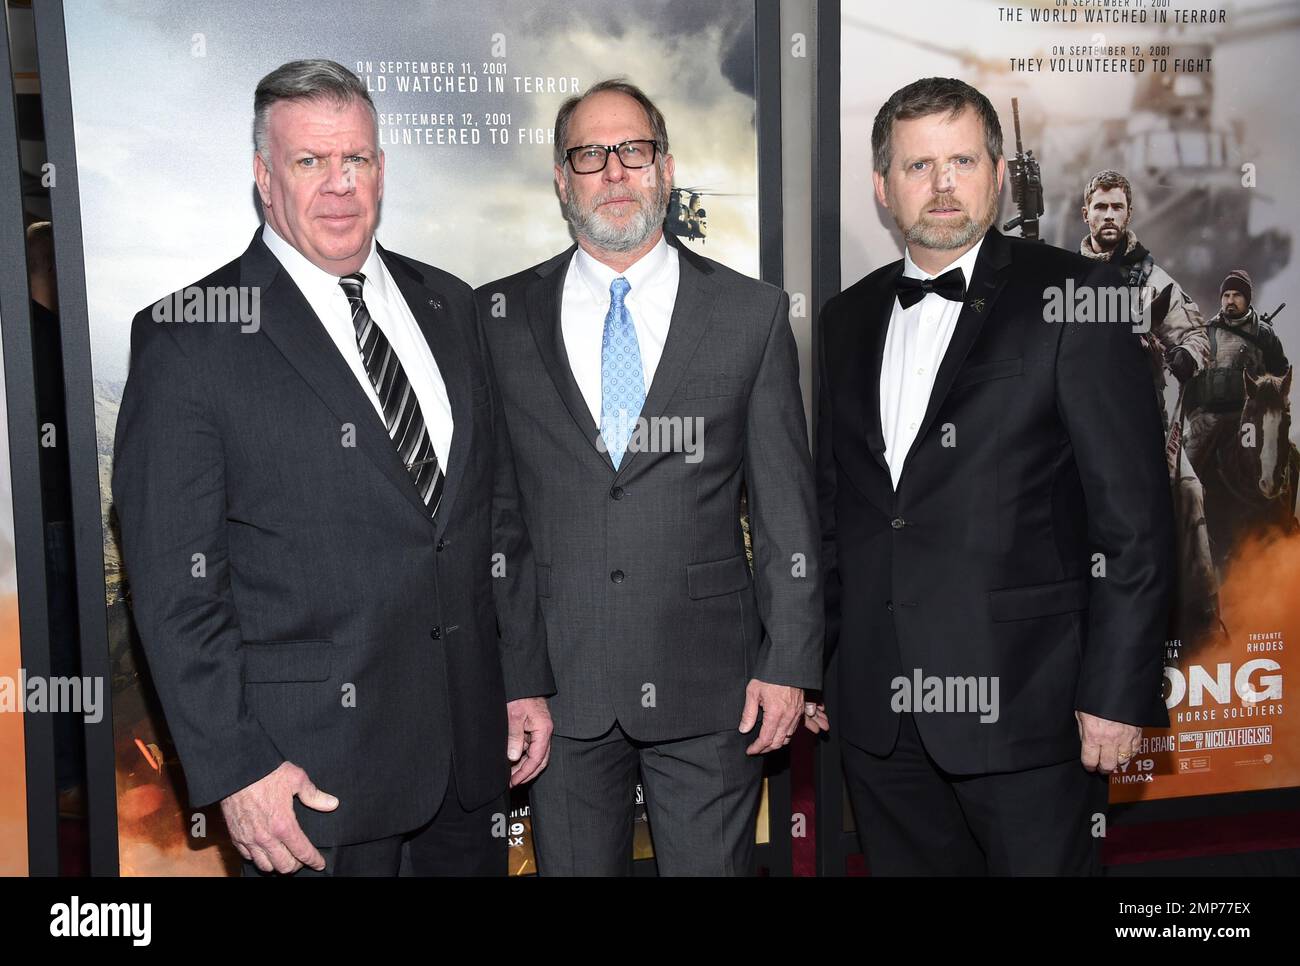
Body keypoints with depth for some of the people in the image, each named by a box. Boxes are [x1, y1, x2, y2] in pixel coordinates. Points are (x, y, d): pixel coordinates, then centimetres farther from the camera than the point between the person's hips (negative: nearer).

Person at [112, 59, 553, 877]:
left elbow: (501, 508, 10)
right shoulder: (190, 335, -9)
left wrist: (526, 679, 8)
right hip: (315, 762, -5)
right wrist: (235, 768, -13)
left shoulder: (448, 306, 7)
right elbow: (174, 583, -10)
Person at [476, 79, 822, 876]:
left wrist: (790, 662, -3)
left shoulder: (752, 313, 2)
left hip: (709, 688, -1)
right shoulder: (502, 315, 4)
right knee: (571, 866, 14)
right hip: (558, 683, 1)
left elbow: (787, 506, 1)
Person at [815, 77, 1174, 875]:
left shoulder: (1073, 297, -5)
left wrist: (1119, 692, -11)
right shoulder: (849, 318, 11)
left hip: (1023, 699, -4)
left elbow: (1135, 511, -8)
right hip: (878, 711, 5)